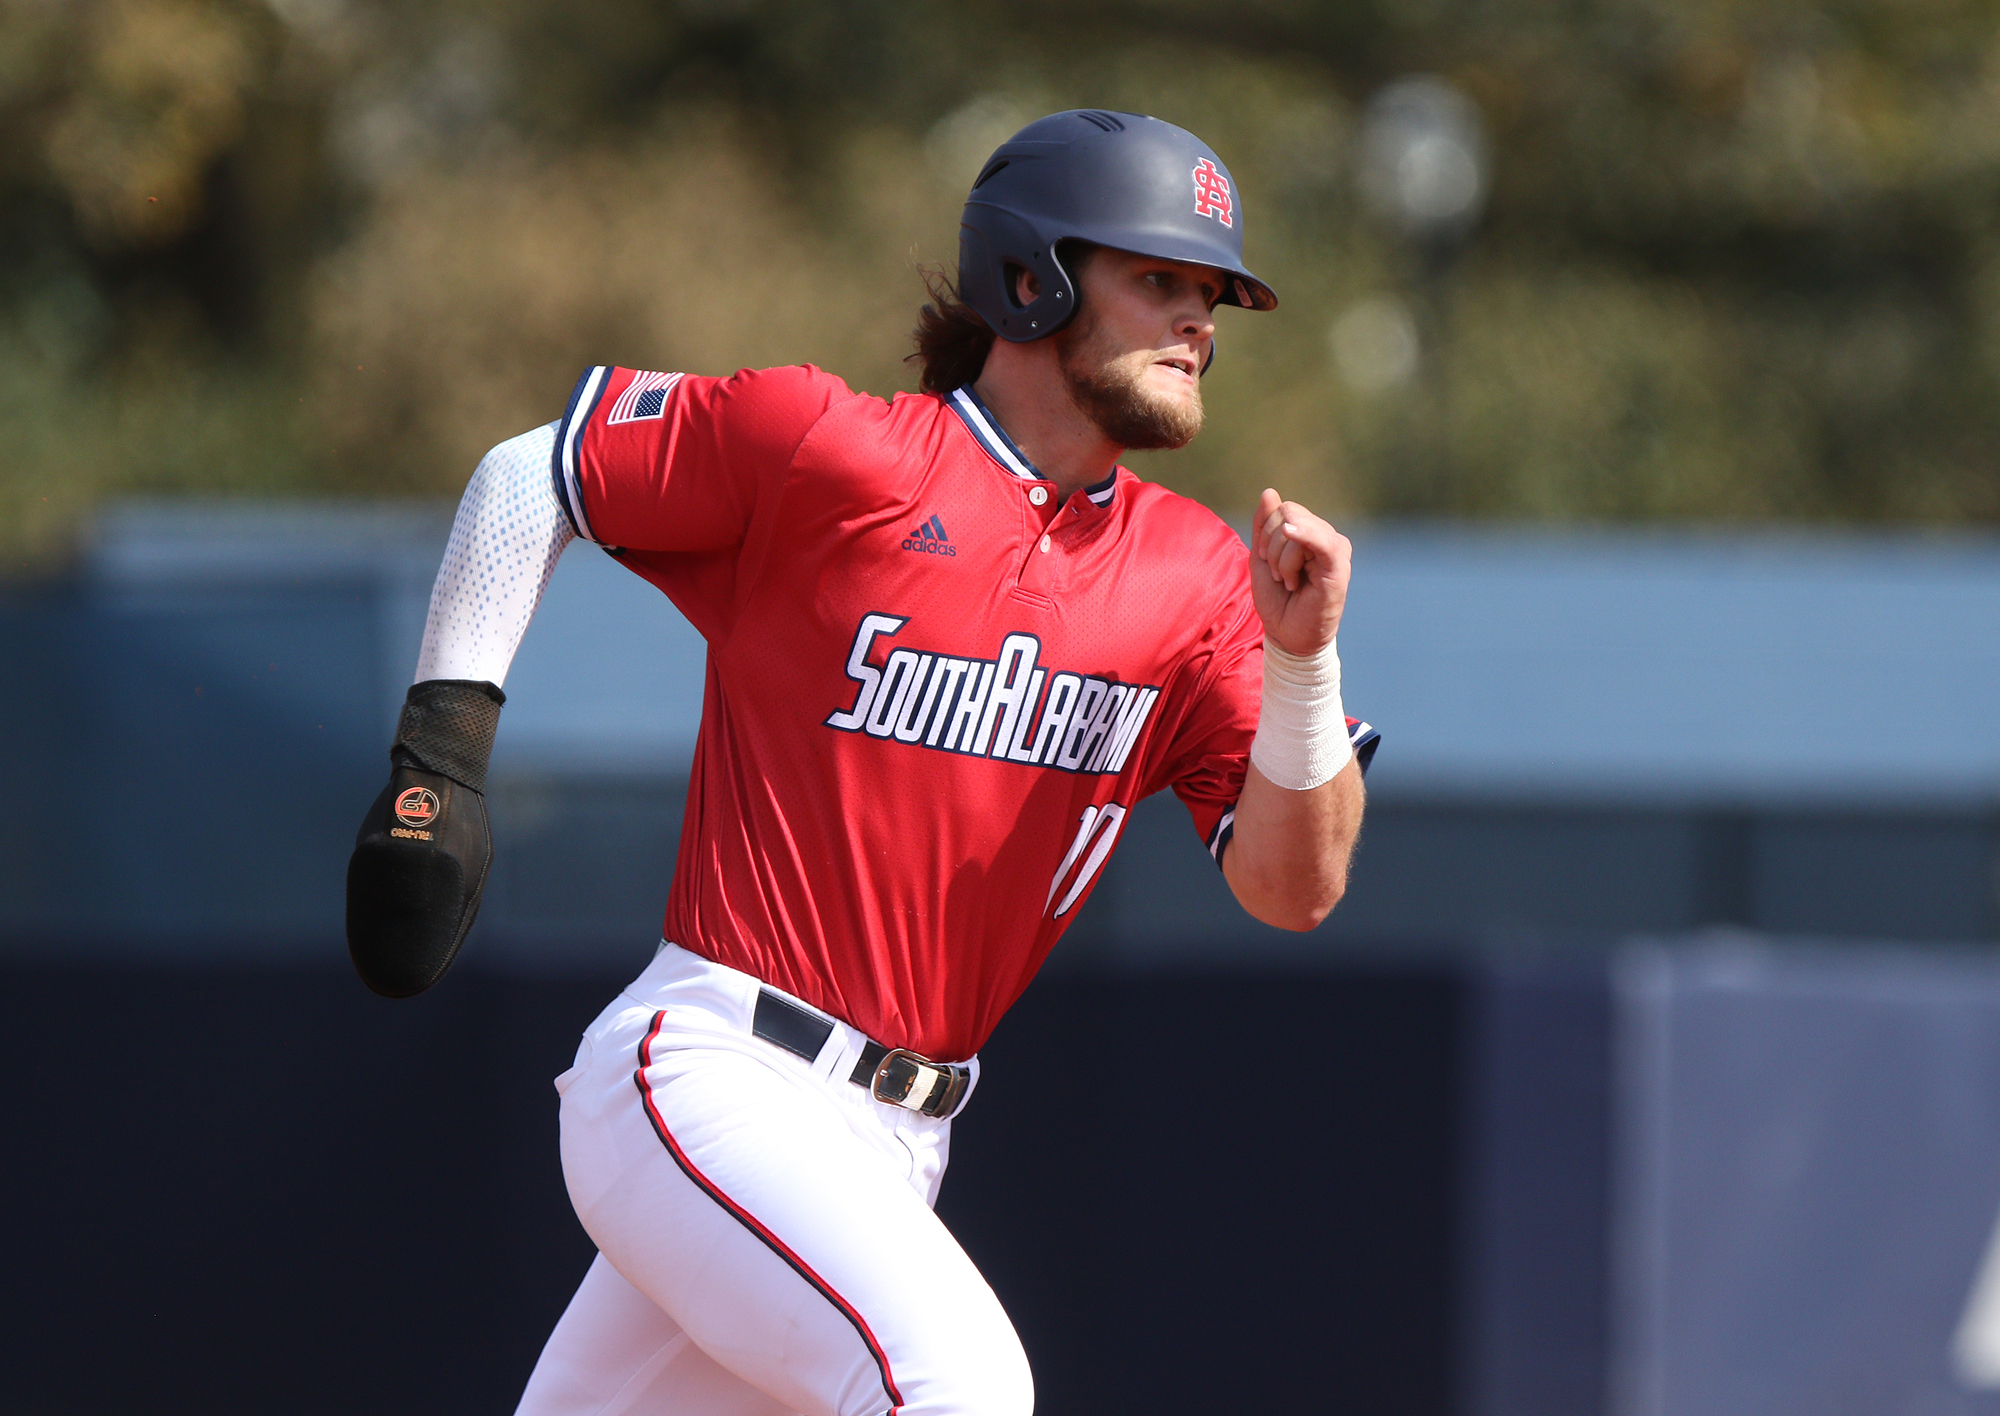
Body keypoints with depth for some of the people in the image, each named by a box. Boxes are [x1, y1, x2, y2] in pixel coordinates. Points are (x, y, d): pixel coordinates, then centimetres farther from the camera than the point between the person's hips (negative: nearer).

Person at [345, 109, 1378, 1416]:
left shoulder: (1191, 581, 8)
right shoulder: (825, 446, -7)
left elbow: (1294, 889, 2)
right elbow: (531, 473, 5)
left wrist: (1304, 661, -14)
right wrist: (445, 749, -2)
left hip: (895, 1149, 6)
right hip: (709, 1080, -6)